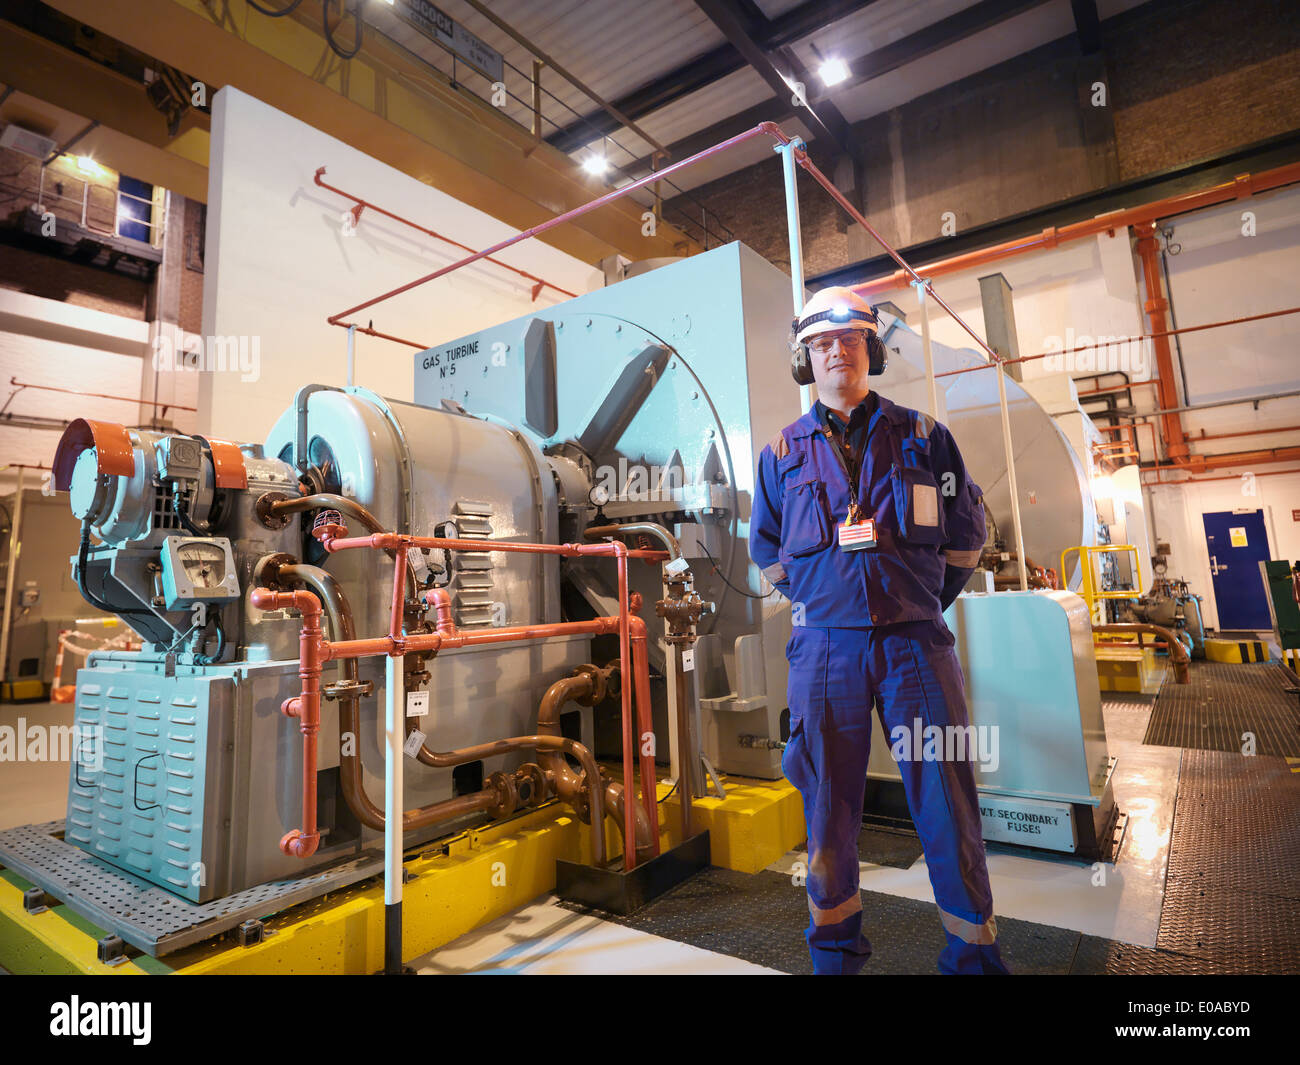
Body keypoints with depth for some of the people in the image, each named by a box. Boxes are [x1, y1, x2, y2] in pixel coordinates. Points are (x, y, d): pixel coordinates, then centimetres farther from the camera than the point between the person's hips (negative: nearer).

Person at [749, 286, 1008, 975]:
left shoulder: (923, 437, 8)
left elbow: (966, 533, 15)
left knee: (946, 802, 4)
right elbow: (765, 549, 19)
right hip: (824, 645, 1)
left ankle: (973, 951, 24)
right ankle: (835, 948, 28)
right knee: (828, 804, 9)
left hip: (915, 640, 0)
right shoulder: (783, 453, 9)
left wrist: (921, 604, 13)